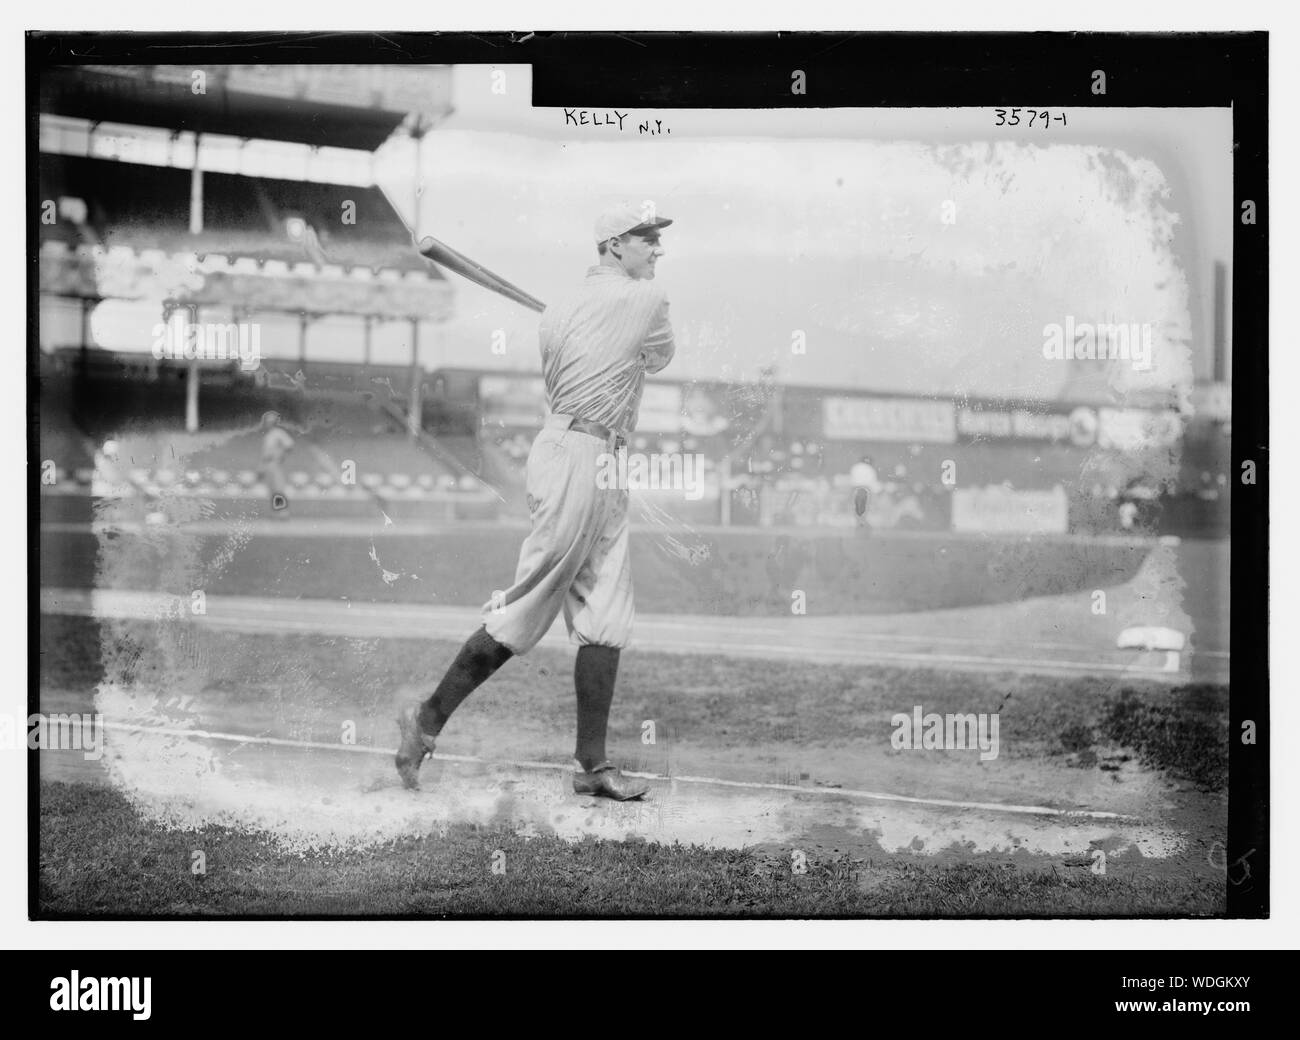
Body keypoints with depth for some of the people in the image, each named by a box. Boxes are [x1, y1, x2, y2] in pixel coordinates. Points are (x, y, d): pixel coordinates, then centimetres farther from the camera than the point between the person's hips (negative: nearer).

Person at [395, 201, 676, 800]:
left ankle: (591, 764, 10)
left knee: (606, 619, 7)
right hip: (574, 461, -9)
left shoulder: (558, 313, 15)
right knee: (527, 605, -6)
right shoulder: (648, 300, -4)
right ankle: (428, 720, 1)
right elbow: (658, 358, 13)